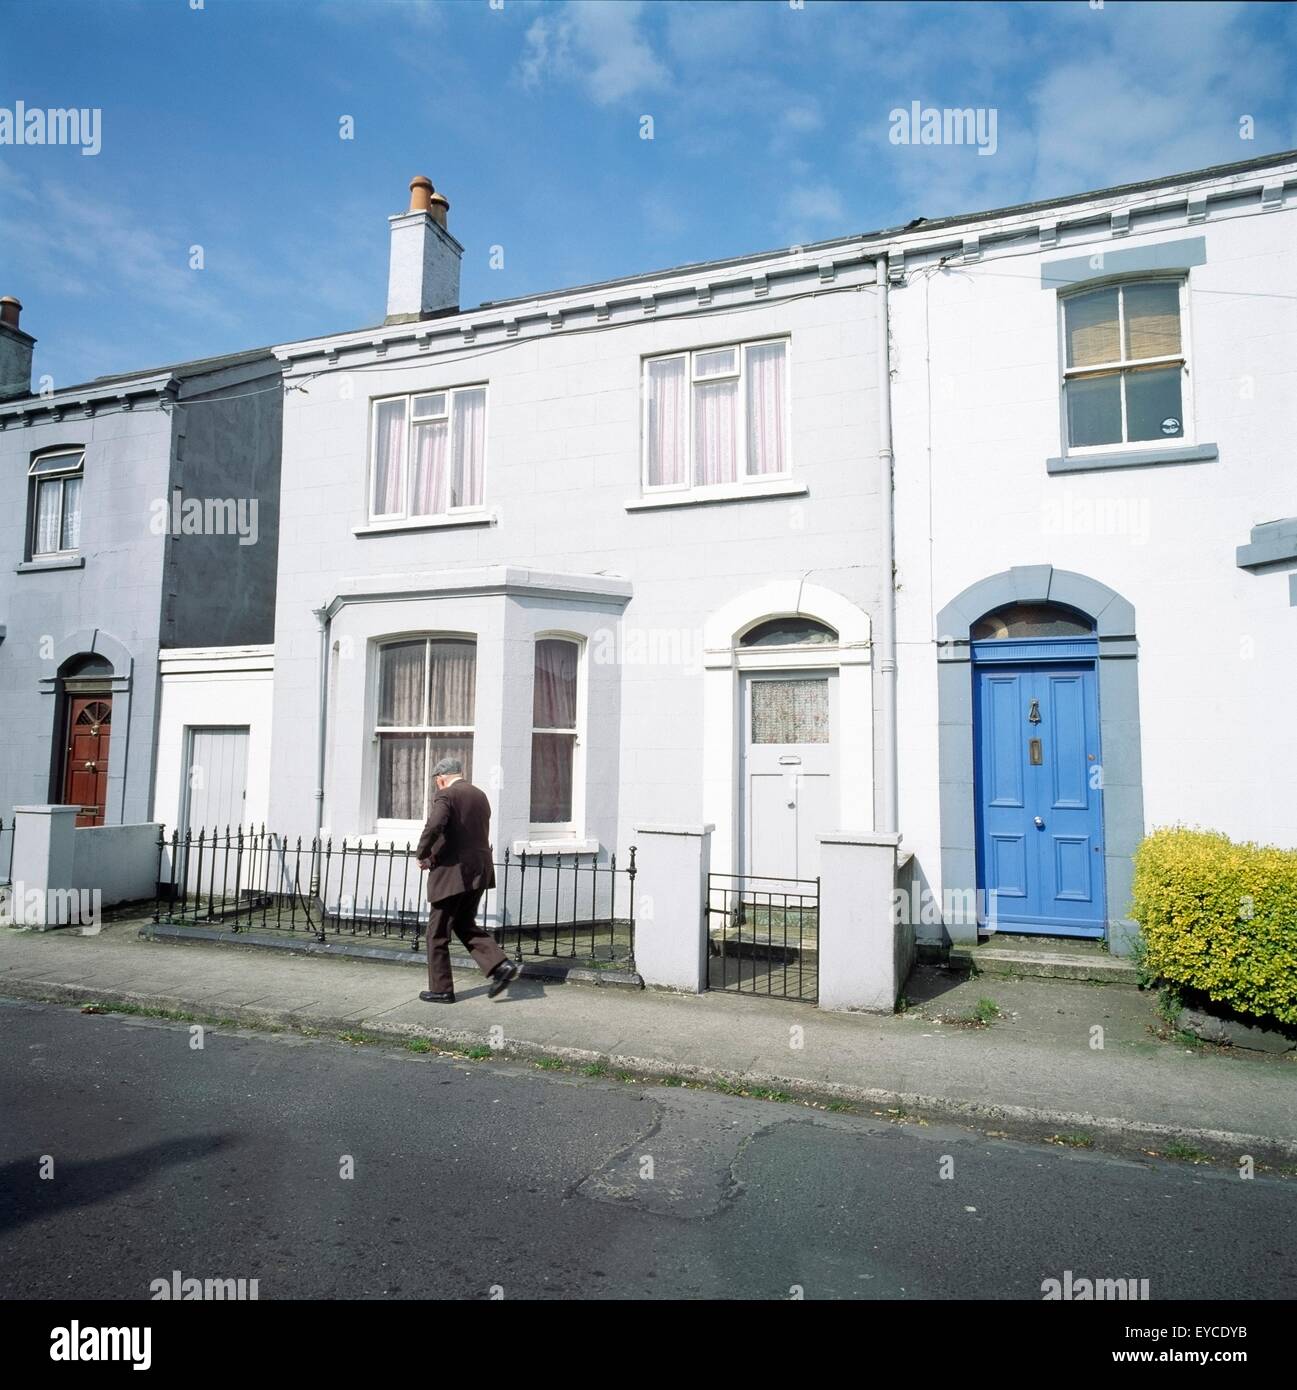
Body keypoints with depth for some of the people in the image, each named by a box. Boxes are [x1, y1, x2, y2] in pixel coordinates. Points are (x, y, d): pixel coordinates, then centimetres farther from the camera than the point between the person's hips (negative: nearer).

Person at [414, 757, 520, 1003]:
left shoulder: (445, 795, -10)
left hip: (452, 873, -8)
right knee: (466, 925, 19)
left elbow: (434, 826, -28)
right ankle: (501, 965, 4)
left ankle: (441, 989, 14)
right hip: (479, 870, 8)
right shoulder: (480, 795, 14)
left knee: (438, 933, 7)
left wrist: (422, 855, -11)